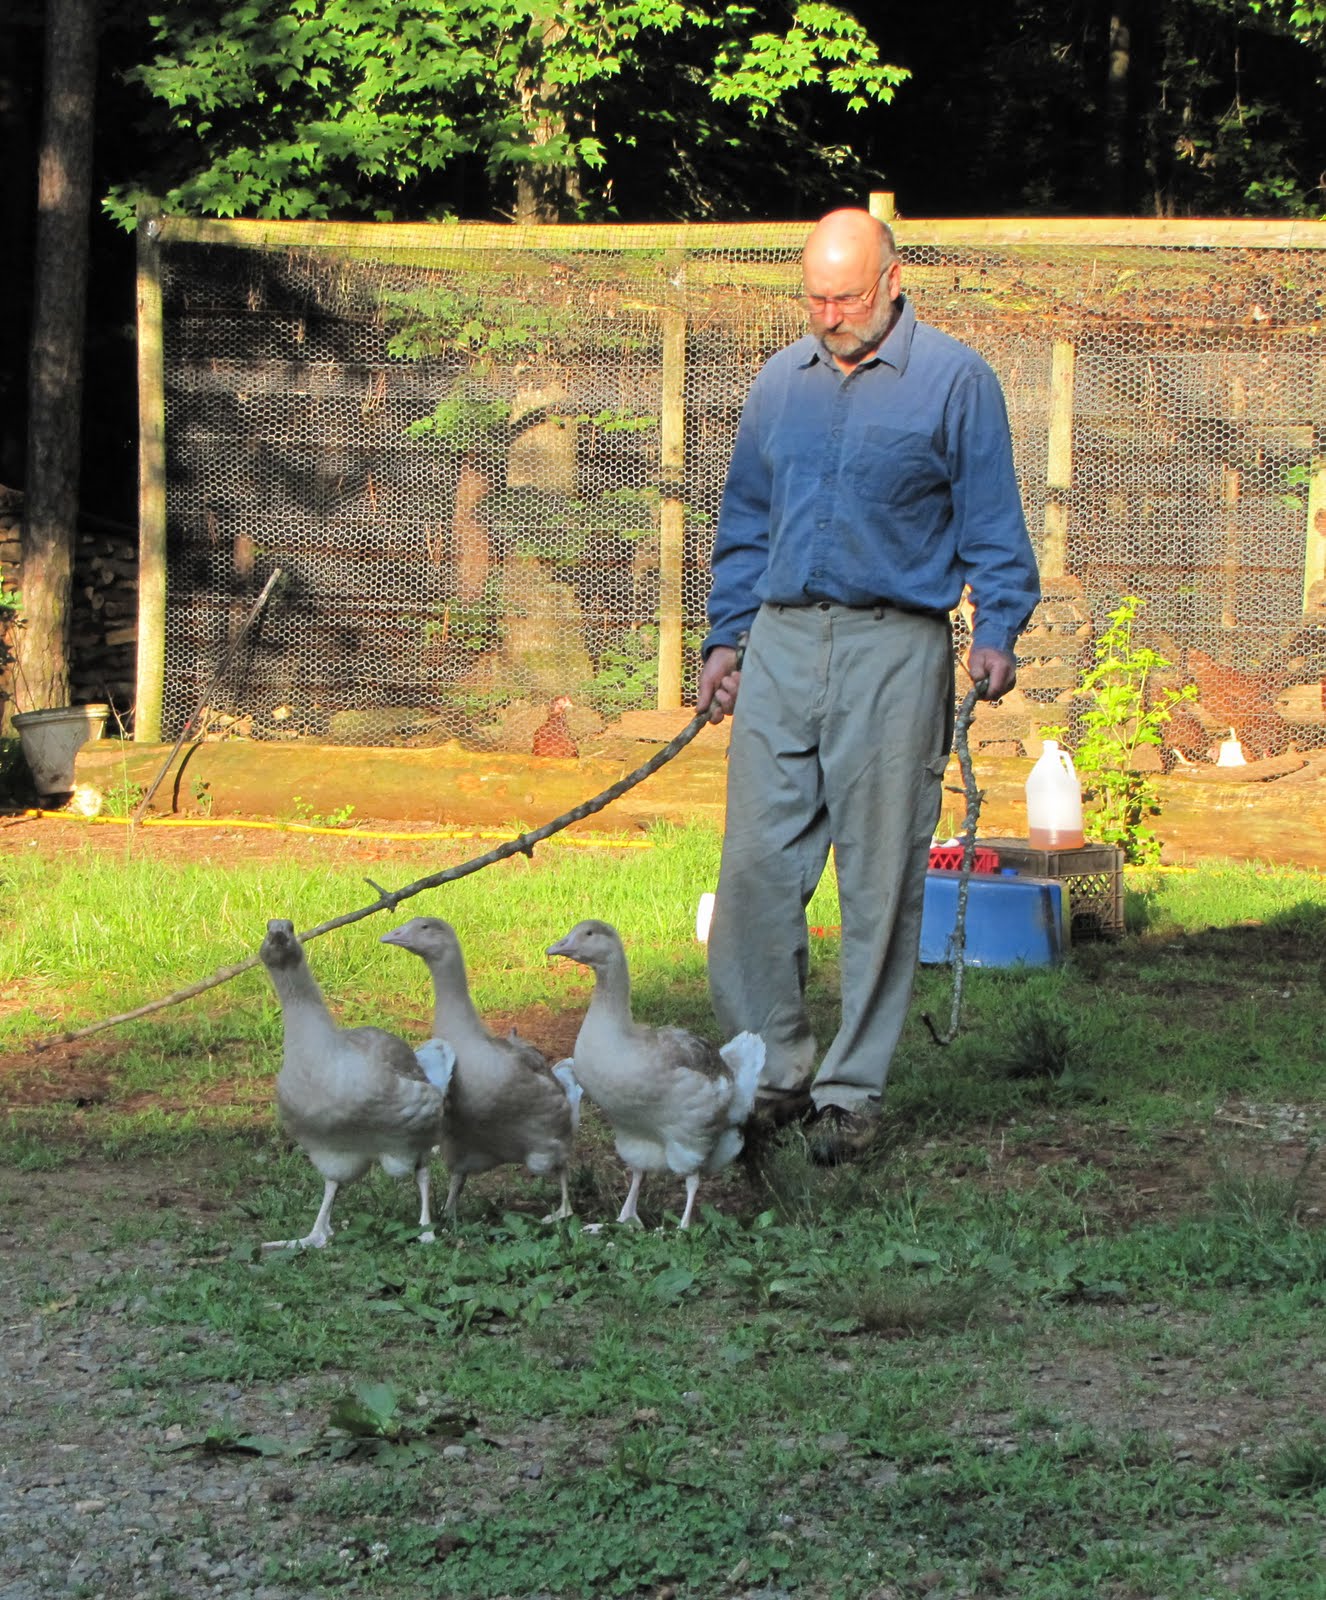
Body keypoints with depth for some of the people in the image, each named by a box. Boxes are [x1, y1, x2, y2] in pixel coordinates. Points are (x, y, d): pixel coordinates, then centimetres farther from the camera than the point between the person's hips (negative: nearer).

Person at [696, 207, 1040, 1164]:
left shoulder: (954, 380, 2)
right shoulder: (780, 383, 15)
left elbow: (991, 525, 2)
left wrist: (998, 631, -10)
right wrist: (725, 637, 16)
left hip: (894, 653, -4)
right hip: (782, 645, 4)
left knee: (881, 883, -1)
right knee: (756, 866, -2)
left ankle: (853, 1093, 7)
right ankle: (774, 1070, 10)